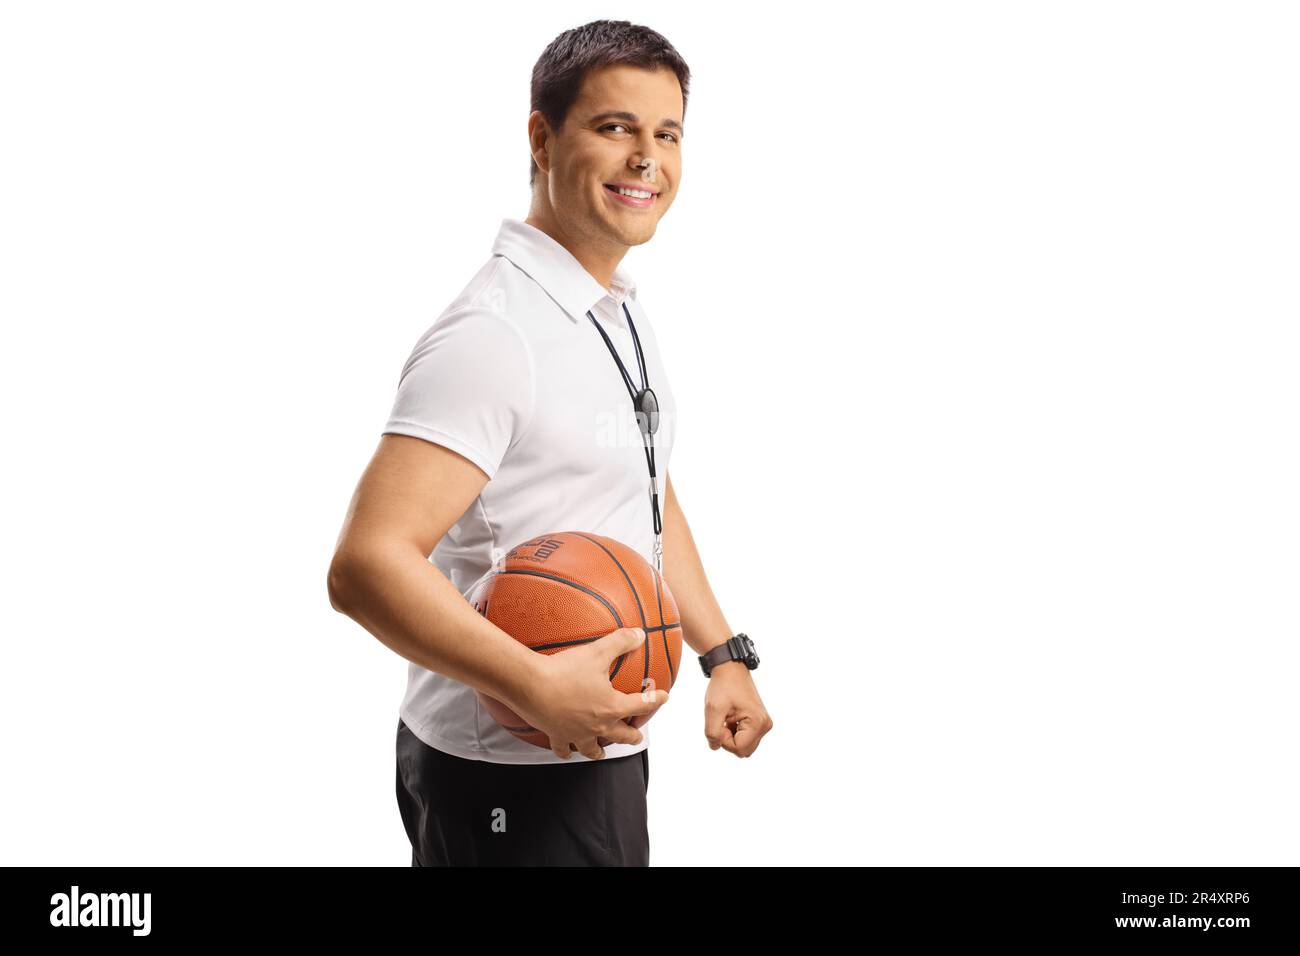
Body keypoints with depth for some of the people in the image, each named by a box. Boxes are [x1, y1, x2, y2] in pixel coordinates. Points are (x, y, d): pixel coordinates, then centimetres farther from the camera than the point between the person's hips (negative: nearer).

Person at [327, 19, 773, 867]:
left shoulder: (624, 315, 9)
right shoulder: (493, 335, -22)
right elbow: (367, 565, -29)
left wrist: (724, 654, 14)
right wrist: (540, 688, -30)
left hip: (598, 748, 9)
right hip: (510, 782, -9)